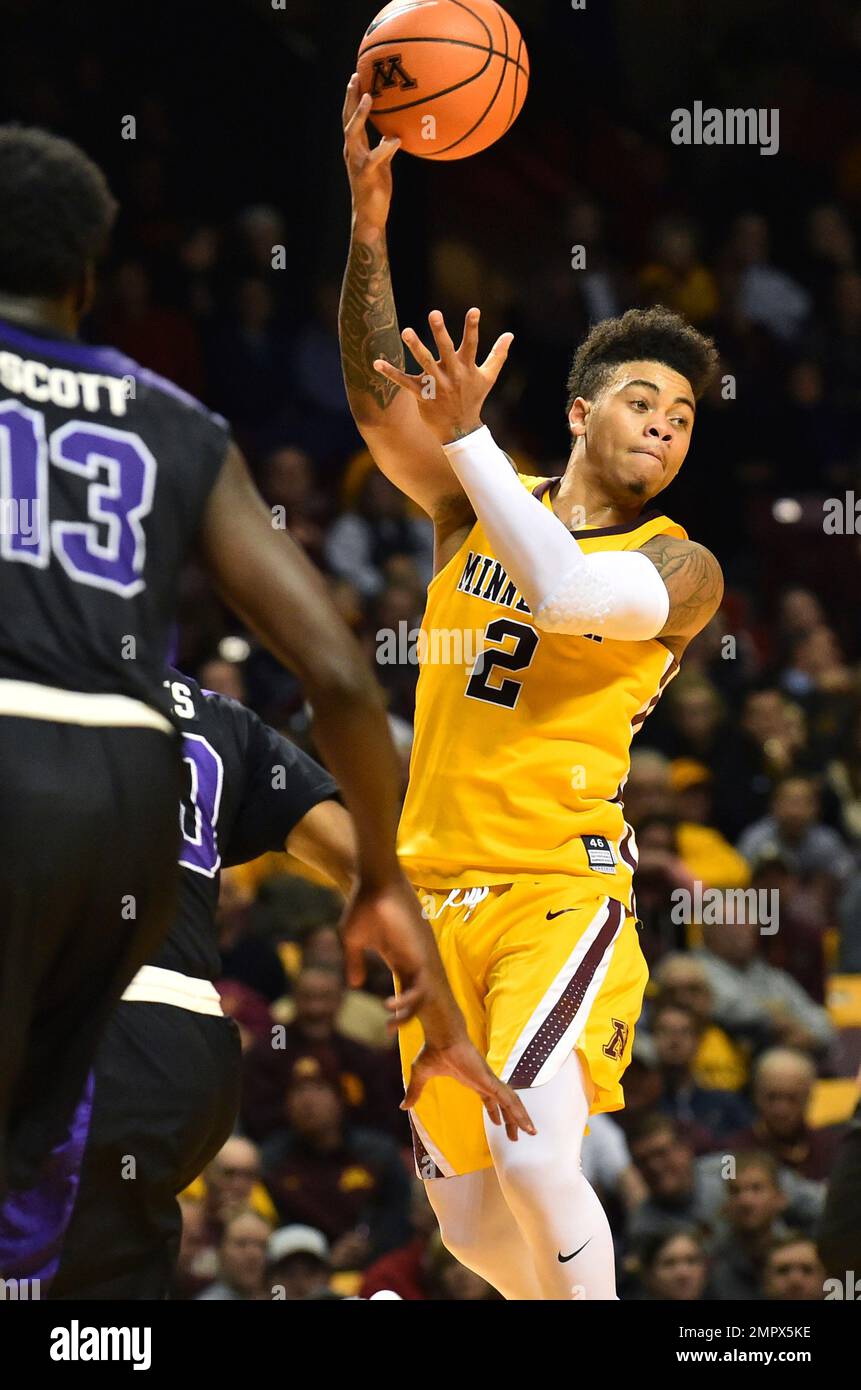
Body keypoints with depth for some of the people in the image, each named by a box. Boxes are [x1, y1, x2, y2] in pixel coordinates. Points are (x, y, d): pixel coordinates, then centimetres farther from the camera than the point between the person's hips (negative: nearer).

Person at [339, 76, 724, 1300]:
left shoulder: (679, 569, -3)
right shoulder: (479, 505, 9)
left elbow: (565, 594, -24)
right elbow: (379, 395, -5)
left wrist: (470, 436, -27)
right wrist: (370, 216, -18)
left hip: (563, 890, -5)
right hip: (440, 891, 5)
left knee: (535, 1157, -27)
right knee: (468, 1219, 11)